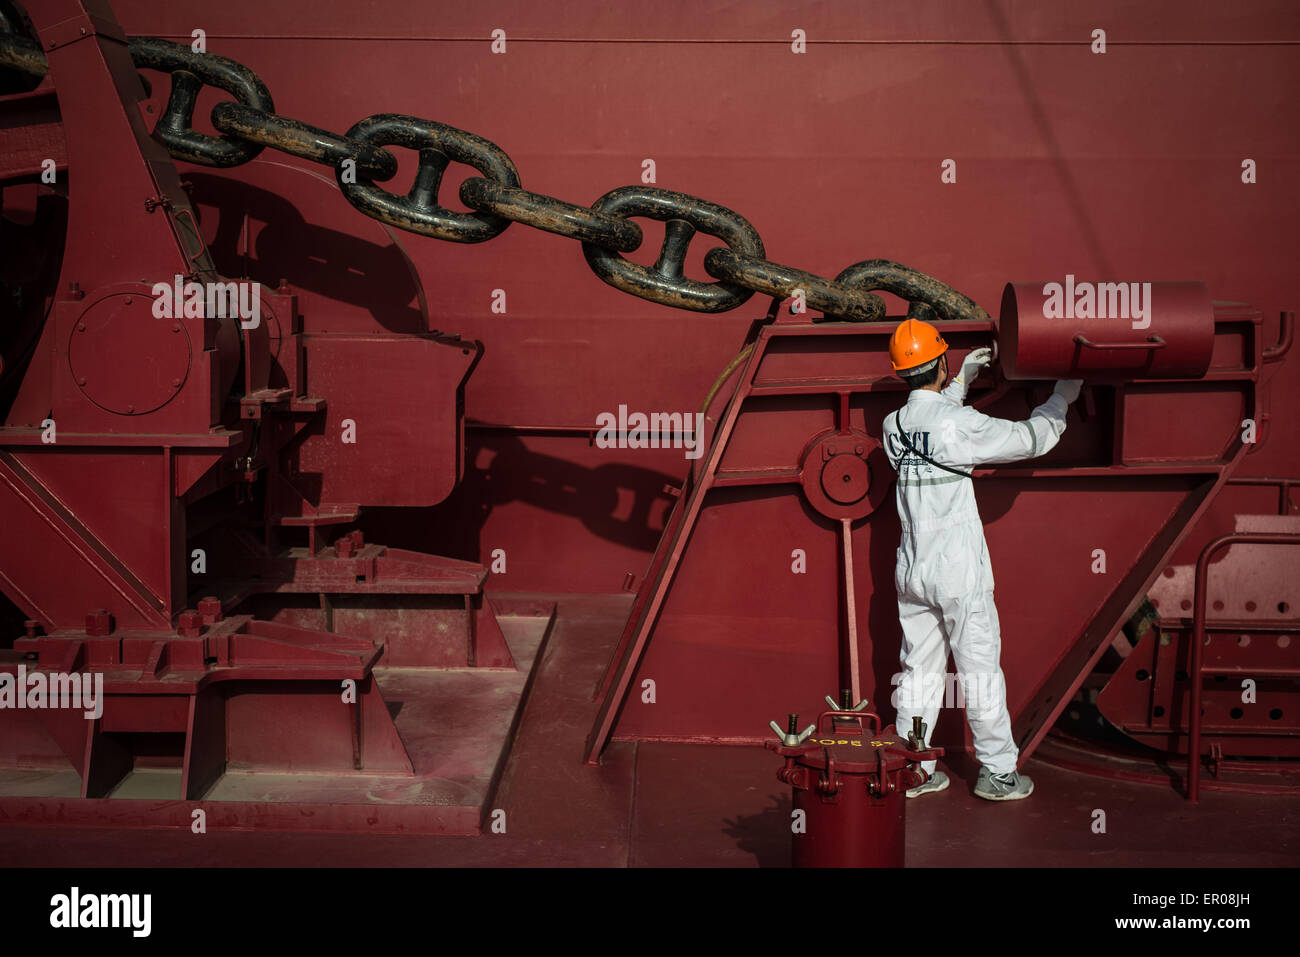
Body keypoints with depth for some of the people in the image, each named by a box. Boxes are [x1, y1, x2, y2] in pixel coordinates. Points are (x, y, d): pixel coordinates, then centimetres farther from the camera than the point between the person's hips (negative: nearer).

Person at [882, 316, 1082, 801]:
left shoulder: (893, 426, 3)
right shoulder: (958, 423, -16)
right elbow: (1031, 438, -7)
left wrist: (962, 380, 30)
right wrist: (1062, 398, 9)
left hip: (912, 570, 6)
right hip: (959, 571, -6)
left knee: (919, 670, 13)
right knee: (980, 670, 6)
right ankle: (998, 772, 16)